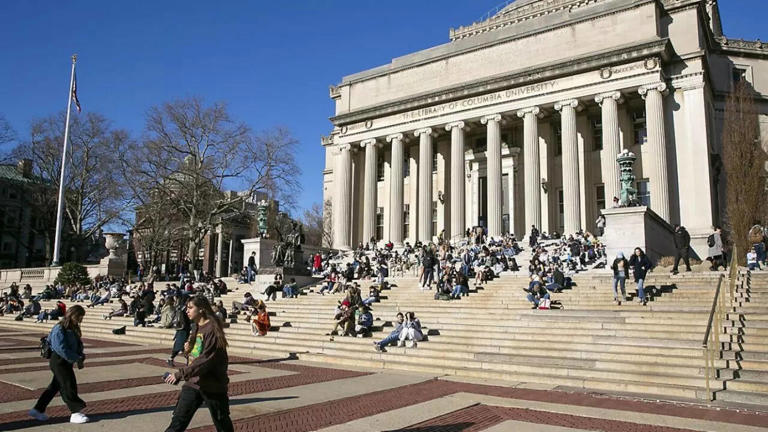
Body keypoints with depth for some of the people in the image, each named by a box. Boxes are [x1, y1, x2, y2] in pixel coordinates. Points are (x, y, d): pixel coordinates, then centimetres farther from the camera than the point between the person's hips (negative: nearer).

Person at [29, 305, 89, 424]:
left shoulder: (74, 329, 8)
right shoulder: (59, 329, -19)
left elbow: (78, 344, 14)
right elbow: (61, 349, -24)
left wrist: (81, 355, -4)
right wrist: (77, 358, -22)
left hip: (66, 361, 9)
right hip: (59, 361, -9)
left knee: (55, 386, 16)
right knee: (69, 386, -6)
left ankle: (38, 410, 28)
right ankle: (75, 413, -1)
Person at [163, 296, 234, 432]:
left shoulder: (212, 329, -17)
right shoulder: (196, 328, 10)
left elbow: (206, 359, -25)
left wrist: (181, 374, -24)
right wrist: (189, 348, 5)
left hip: (212, 385, -7)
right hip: (193, 383, 7)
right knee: (178, 421, 3)